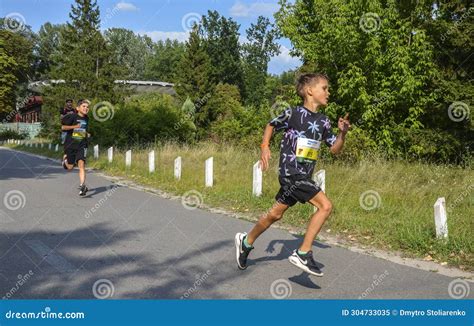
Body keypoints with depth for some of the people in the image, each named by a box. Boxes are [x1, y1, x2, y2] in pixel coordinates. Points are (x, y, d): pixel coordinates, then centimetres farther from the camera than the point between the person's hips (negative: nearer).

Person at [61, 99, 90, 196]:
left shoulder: (86, 119, 10)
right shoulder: (72, 116, -8)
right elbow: (63, 127, -11)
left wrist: (87, 134, 10)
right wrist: (74, 126, -23)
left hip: (82, 145, 2)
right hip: (70, 145, -2)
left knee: (81, 164, -18)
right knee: (70, 167, 9)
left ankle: (82, 186, -21)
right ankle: (65, 160, 44)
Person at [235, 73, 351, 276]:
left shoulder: (323, 122, 8)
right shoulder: (293, 114, -8)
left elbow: (335, 149, 12)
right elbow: (271, 125, 7)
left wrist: (342, 133, -5)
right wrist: (265, 147, -4)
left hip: (304, 176, 7)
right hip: (290, 172, -7)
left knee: (276, 214, 17)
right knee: (325, 205, -17)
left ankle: (246, 242, 35)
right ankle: (303, 254, -11)